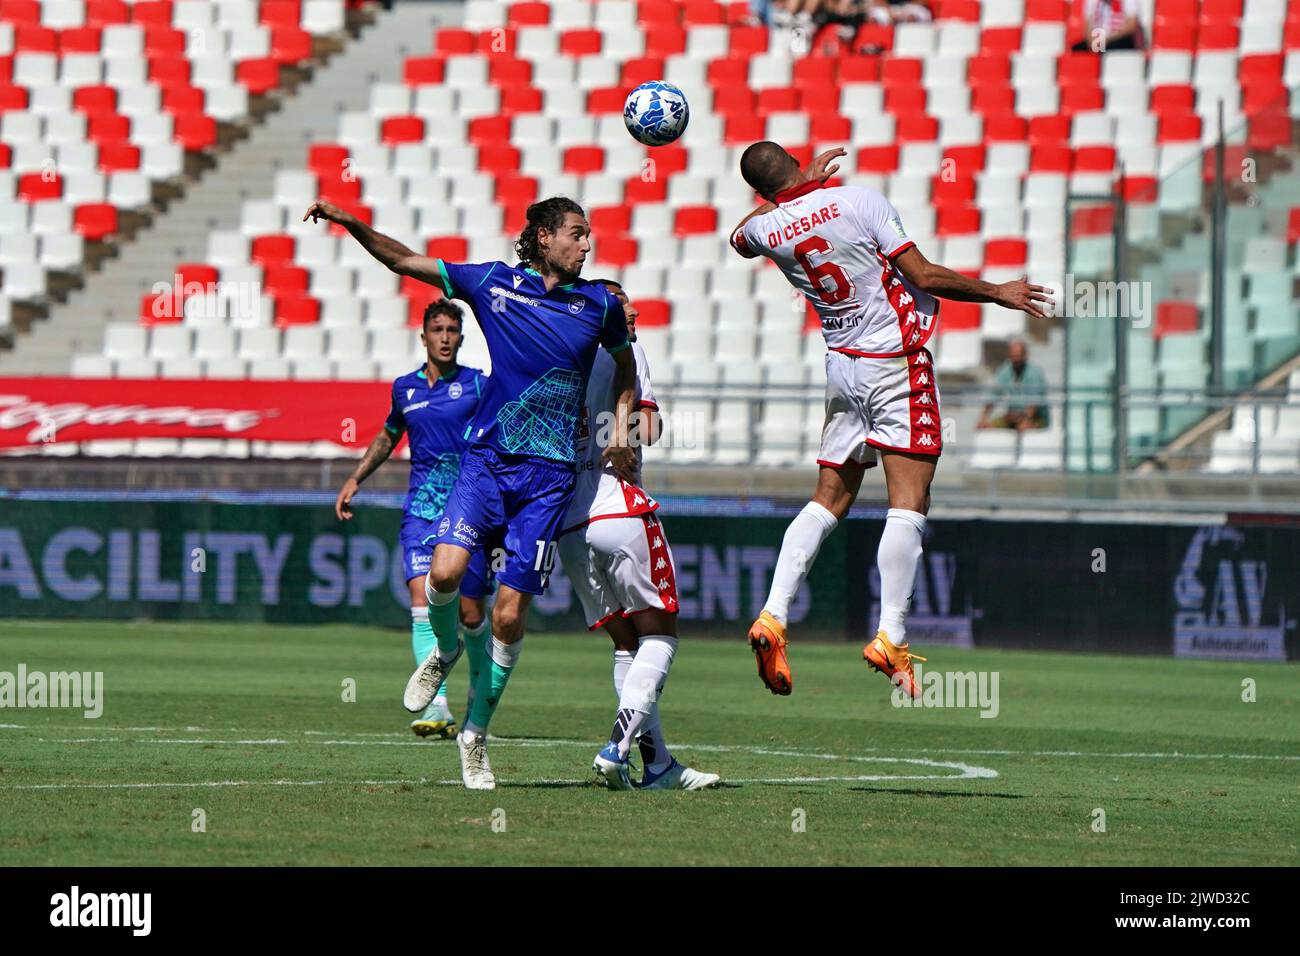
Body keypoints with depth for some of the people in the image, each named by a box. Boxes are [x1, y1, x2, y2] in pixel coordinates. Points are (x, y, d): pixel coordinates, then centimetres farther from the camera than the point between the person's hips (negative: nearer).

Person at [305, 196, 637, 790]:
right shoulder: (492, 283, 4)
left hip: (549, 474, 0)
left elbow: (624, 364, 25)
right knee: (446, 570, -23)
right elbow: (404, 261, 9)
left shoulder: (599, 304, 6)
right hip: (487, 457, 0)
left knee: (510, 615, -5)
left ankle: (475, 735, 12)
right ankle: (444, 650, 12)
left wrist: (620, 429, 12)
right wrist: (351, 224, -3)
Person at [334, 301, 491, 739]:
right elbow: (389, 435, 28)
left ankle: (481, 690, 30)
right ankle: (437, 706, -22)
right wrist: (354, 479, 23)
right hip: (421, 508, 2)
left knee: (469, 613, -1)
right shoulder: (405, 389, 10)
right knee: (422, 601, -16)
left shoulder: (477, 385, 0)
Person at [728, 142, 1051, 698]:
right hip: (896, 361, -5)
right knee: (908, 503, -7)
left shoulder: (765, 229, 2)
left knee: (829, 501, 14)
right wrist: (999, 293, -1)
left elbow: (742, 235, 30)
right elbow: (923, 276, -12)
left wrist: (805, 182, 33)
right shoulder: (860, 201, -11)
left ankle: (772, 616, 2)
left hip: (841, 366, 5)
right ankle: (890, 638, -15)